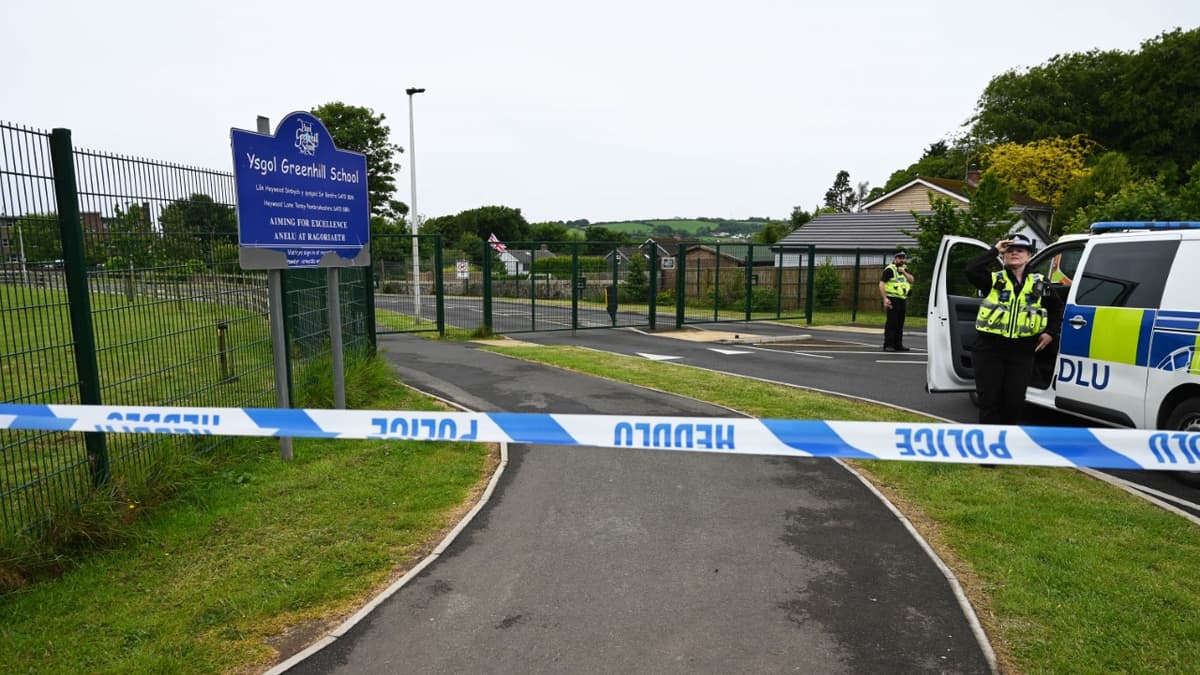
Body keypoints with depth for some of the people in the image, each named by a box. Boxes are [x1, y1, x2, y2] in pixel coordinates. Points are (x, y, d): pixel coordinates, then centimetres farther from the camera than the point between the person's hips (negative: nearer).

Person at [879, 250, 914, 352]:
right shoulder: (889, 269, -6)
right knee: (891, 323, -10)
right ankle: (888, 345, -7)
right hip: (892, 300, -8)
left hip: (902, 300, 8)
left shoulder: (904, 269, 18)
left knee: (900, 323, 11)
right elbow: (881, 284, -13)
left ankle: (898, 344, 18)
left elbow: (911, 280, 8)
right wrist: (885, 298, -21)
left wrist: (904, 272, -7)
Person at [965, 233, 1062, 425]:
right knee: (989, 397, -1)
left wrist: (1051, 333, 12)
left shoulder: (1039, 283, 10)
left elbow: (1057, 308, 22)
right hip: (990, 346, -2)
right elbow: (971, 270, -17)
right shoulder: (993, 279, 3)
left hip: (1022, 349, 2)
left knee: (1015, 398, 7)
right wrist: (995, 250, -10)